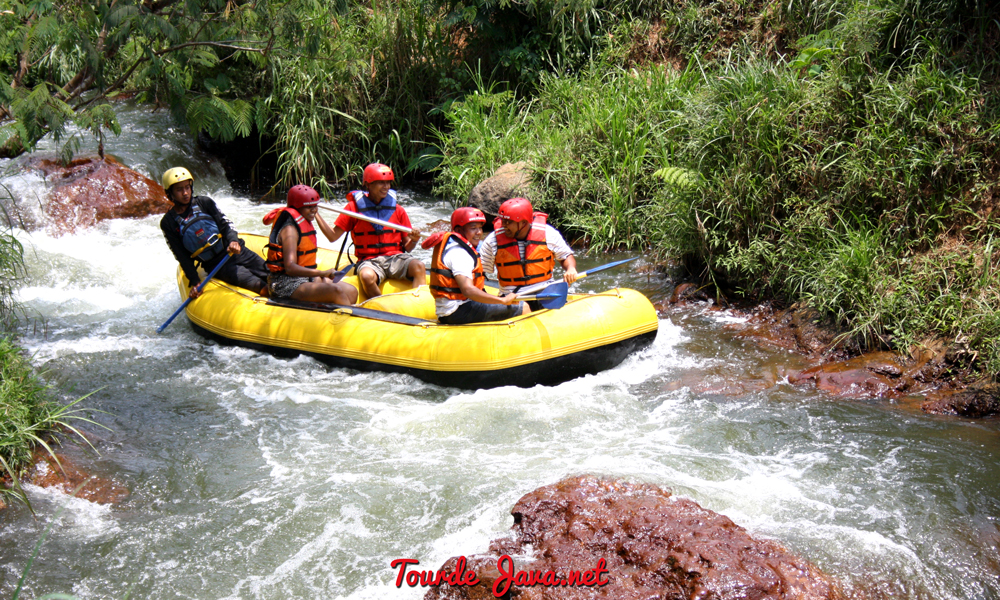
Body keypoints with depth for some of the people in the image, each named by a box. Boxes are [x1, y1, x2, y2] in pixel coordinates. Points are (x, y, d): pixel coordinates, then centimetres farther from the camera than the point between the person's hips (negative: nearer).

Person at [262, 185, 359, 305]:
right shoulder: (290, 229, -15)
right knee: (336, 291, -31)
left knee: (351, 292, -3)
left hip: (306, 278, 10)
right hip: (286, 284, -10)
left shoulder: (305, 224, 14)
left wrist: (322, 277, 5)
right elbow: (290, 268, -27)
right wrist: (321, 273, -33)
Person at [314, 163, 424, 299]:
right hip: (369, 260, -2)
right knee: (366, 276, -37)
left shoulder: (398, 210, 10)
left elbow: (407, 247, 11)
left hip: (395, 257, 2)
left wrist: (413, 241, -12)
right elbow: (332, 236, 5)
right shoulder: (354, 207, 5)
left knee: (419, 266, -29)